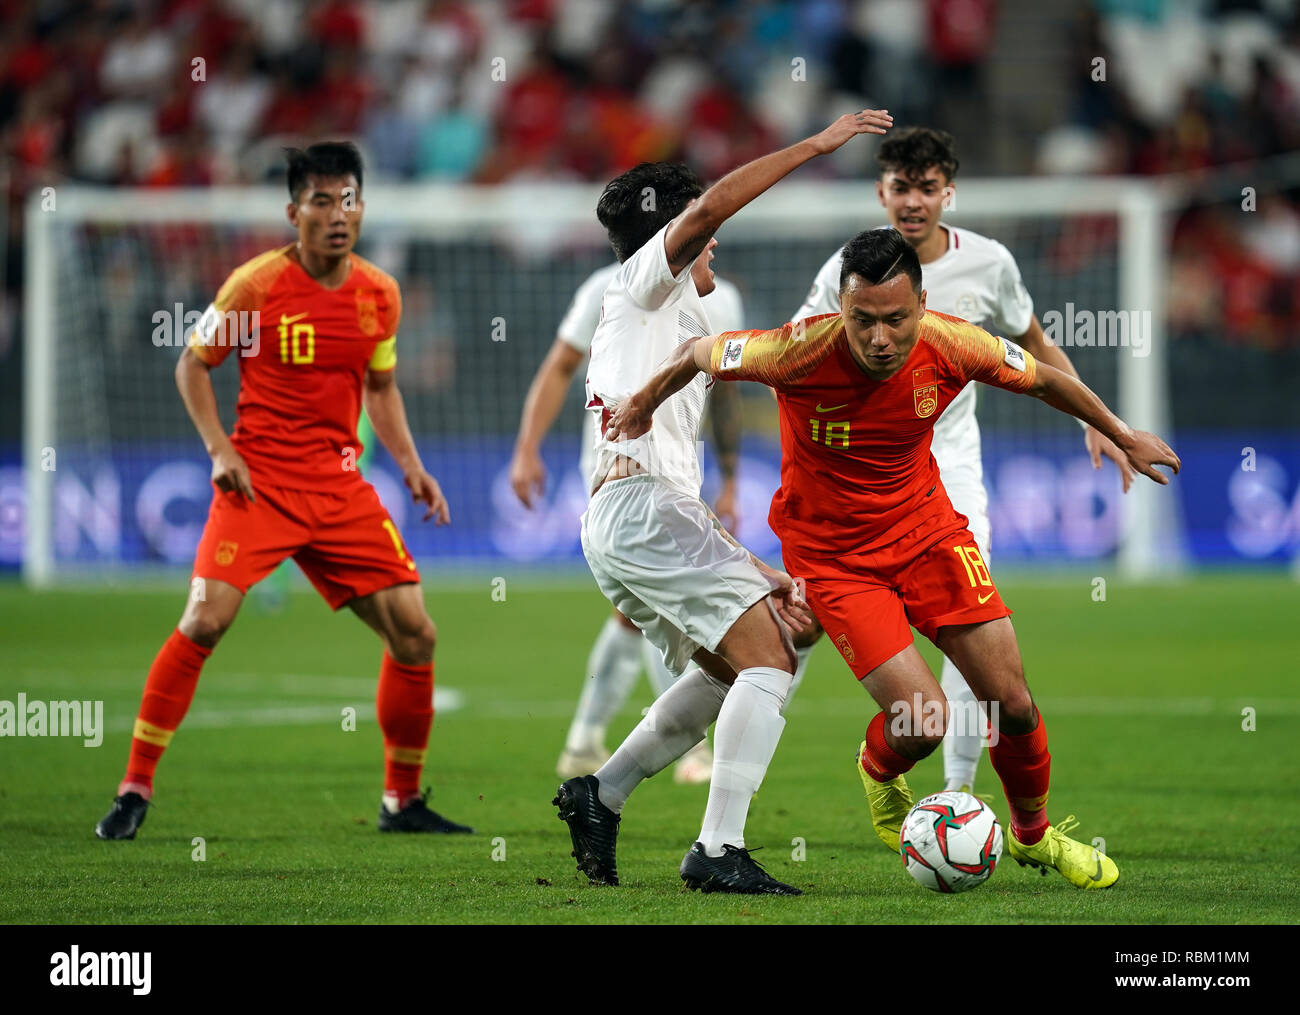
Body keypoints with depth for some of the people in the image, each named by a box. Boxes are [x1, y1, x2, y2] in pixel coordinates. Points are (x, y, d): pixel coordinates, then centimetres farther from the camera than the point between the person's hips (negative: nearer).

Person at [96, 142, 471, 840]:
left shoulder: (381, 295, 6)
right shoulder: (256, 284, -8)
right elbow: (192, 364, 3)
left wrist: (410, 464, 8)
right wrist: (220, 448, -9)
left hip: (340, 486, 4)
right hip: (258, 480, -4)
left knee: (414, 632, -1)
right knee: (206, 618, -20)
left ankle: (402, 801, 16)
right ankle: (135, 789, -9)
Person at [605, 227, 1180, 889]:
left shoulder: (950, 346, -20)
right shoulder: (802, 352, -29)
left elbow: (1044, 380, 1)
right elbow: (699, 354, -9)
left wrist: (1124, 437, 13)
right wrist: (643, 406, 9)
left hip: (926, 527, 3)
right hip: (833, 554, -3)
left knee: (1012, 703, -2)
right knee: (924, 720, -16)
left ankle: (1034, 835, 27)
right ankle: (877, 771, 23)